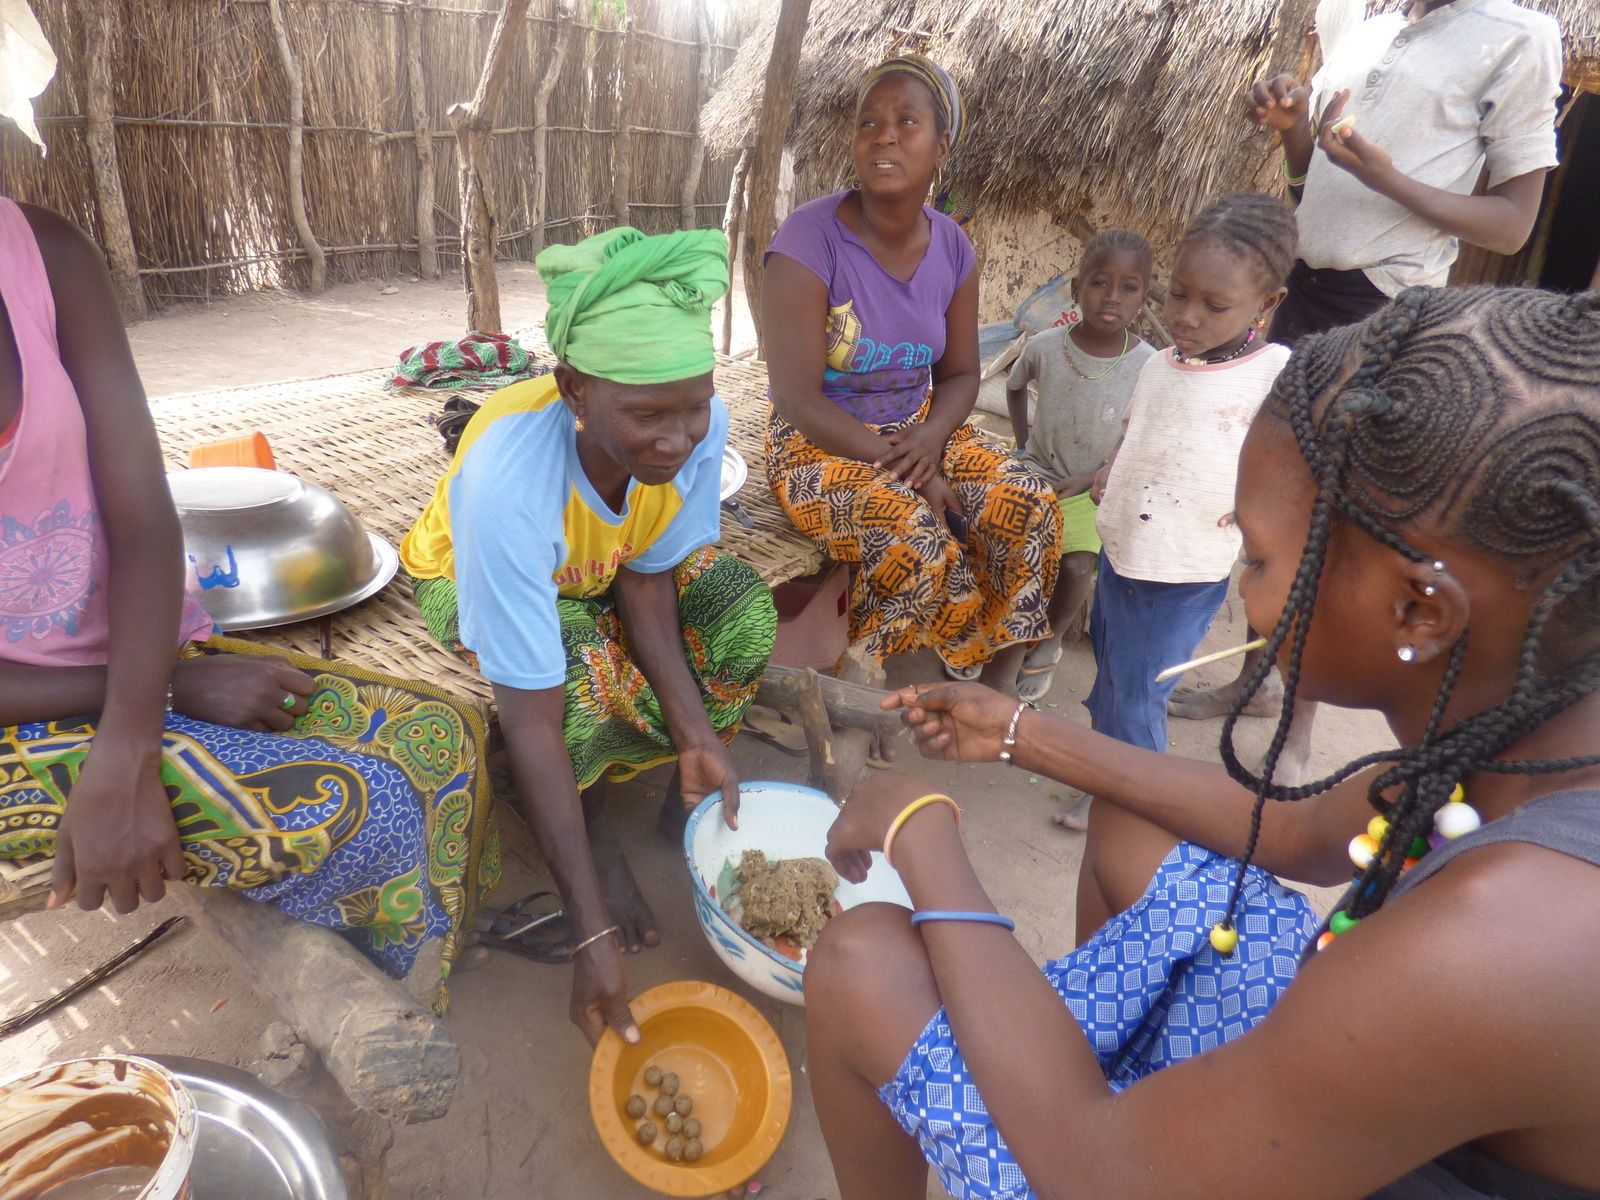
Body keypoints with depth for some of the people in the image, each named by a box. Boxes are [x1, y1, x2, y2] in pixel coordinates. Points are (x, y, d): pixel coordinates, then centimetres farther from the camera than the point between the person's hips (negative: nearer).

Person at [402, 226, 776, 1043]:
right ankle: (590, 824, -4)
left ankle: (686, 788, 0)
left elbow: (646, 574, -17)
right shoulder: (508, 478, -43)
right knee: (585, 677, -35)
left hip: (596, 571, 4)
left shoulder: (701, 423, -30)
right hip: (470, 577, -4)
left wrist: (695, 730, -29)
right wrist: (594, 933, -40)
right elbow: (532, 720, -42)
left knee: (745, 616, -22)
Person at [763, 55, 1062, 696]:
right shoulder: (810, 239, -19)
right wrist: (912, 474, -22)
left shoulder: (952, 247, -2)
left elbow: (960, 375, 6)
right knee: (914, 536, -31)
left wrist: (930, 437, -18)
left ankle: (1000, 687, -1)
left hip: (920, 429, 6)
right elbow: (798, 399, -22)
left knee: (1030, 507, -14)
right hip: (822, 445, -5)